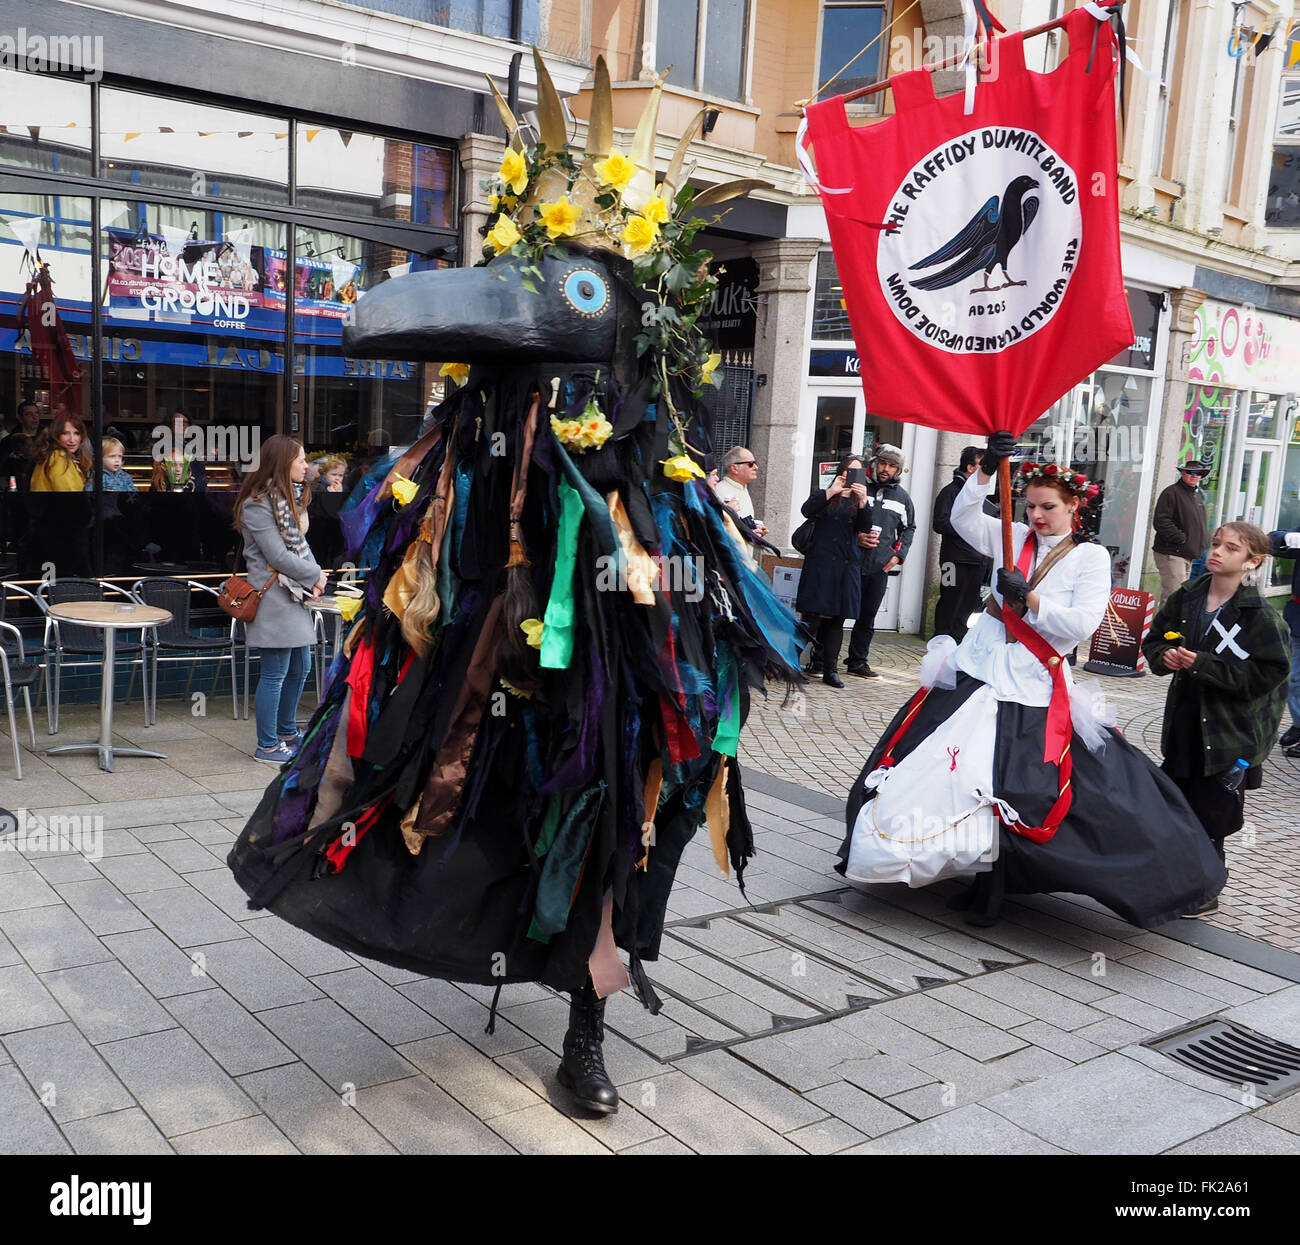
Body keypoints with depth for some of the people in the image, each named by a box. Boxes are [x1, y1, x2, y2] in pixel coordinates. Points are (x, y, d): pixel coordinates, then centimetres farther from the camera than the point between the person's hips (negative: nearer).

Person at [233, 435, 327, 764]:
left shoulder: (288, 496, 15)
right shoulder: (257, 504, -15)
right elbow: (278, 556, -19)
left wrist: (314, 578, -2)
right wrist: (316, 576, -9)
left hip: (295, 594, 10)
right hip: (273, 597, -10)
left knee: (300, 667, 17)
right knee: (275, 673, -4)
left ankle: (287, 731, 32)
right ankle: (267, 746, 6)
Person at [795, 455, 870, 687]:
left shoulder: (860, 501, 14)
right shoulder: (825, 495, 9)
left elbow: (865, 527, -3)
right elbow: (807, 511, -10)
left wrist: (863, 501, -19)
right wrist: (831, 492, -18)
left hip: (847, 564, 3)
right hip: (821, 562, -3)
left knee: (837, 619, 5)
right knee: (812, 615, -10)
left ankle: (830, 669, 10)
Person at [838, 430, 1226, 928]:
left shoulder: (1091, 557, -1)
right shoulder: (1013, 538, 9)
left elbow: (1081, 624, -12)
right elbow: (963, 518, -5)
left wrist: (1028, 598, -20)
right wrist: (987, 470, -17)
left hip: (1031, 686, -4)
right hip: (980, 667, 4)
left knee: (1012, 785, -2)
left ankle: (990, 887, 17)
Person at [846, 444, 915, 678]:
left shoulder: (901, 496, 12)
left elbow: (909, 528, 21)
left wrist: (898, 554, 7)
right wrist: (856, 537, -11)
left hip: (881, 566, 3)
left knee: (867, 617, 9)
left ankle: (857, 661, 19)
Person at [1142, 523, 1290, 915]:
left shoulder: (1259, 616, -13)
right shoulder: (1185, 598, 2)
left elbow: (1266, 674, -18)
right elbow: (1154, 640, 13)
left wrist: (1202, 664, -23)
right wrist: (1165, 656, -10)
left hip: (1229, 731, -5)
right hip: (1183, 719, 5)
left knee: (1210, 812, 3)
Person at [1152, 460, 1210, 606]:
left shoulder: (1197, 495, 19)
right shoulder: (1172, 493, -11)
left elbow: (1201, 523, 31)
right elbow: (1161, 521, -20)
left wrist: (1204, 540, 14)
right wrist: (1181, 538, -20)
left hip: (1189, 555, 10)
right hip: (1172, 554, -10)